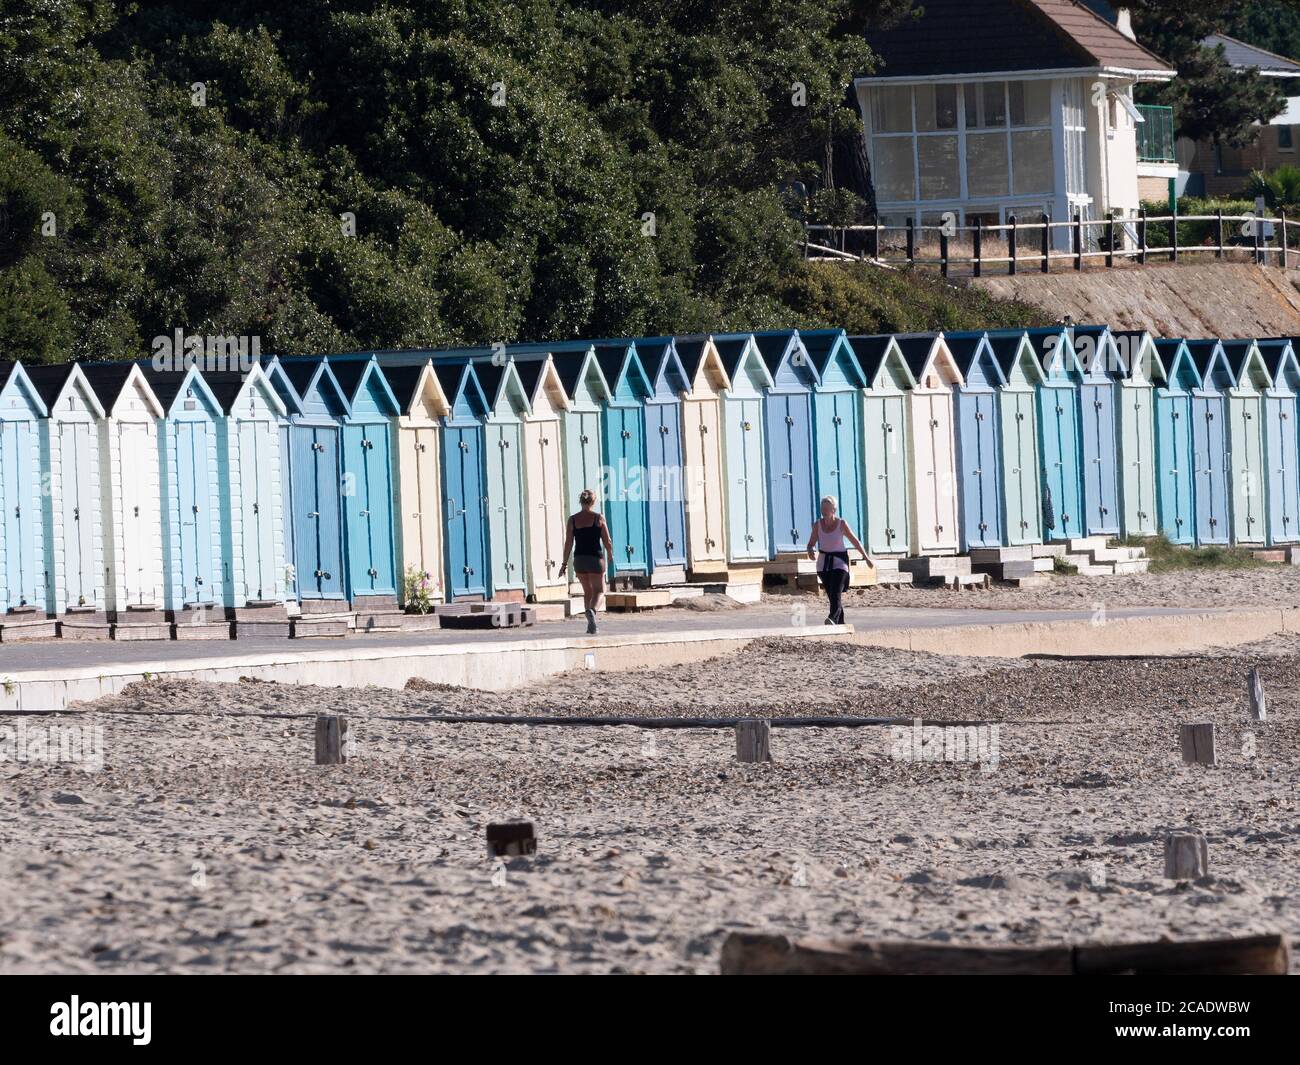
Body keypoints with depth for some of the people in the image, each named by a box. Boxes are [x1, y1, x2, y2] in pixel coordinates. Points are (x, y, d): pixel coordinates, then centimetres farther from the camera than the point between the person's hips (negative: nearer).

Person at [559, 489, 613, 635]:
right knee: (598, 590, 8)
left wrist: (564, 563, 5)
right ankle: (592, 610, -23)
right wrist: (610, 555, 16)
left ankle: (591, 624, 14)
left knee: (587, 591, 18)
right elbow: (607, 542, -3)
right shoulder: (599, 518, -5)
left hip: (579, 559, 3)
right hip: (595, 557, -3)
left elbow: (568, 543, -1)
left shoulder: (573, 519, 0)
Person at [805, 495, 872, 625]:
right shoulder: (818, 524, -3)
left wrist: (867, 558, 9)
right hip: (824, 563, 4)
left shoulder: (841, 524, -9)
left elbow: (855, 541, 1)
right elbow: (811, 544, 2)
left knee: (836, 594, -21)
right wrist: (811, 551, -23)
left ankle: (833, 619, -39)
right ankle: (841, 624, 22)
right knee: (831, 596, 9)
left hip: (839, 562, -4)